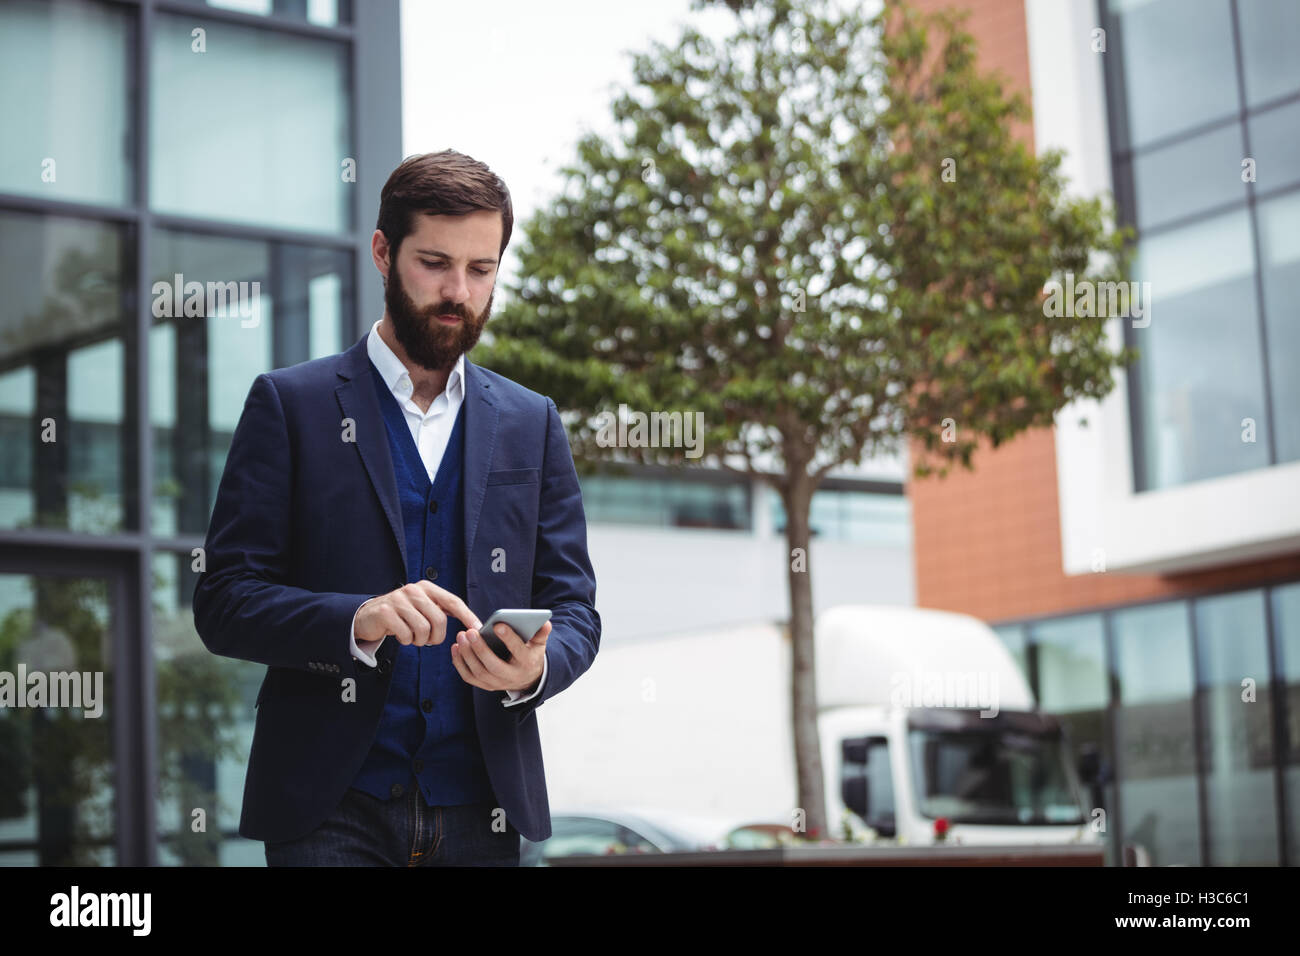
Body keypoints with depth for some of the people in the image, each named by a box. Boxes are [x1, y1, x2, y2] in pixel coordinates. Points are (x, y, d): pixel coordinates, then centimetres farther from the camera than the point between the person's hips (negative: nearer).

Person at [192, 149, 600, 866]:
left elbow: (573, 610, 9)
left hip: (479, 808, 3)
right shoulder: (290, 404, 2)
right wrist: (357, 620, -21)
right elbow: (223, 601, -4)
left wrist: (533, 668, -13)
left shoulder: (532, 423, 12)